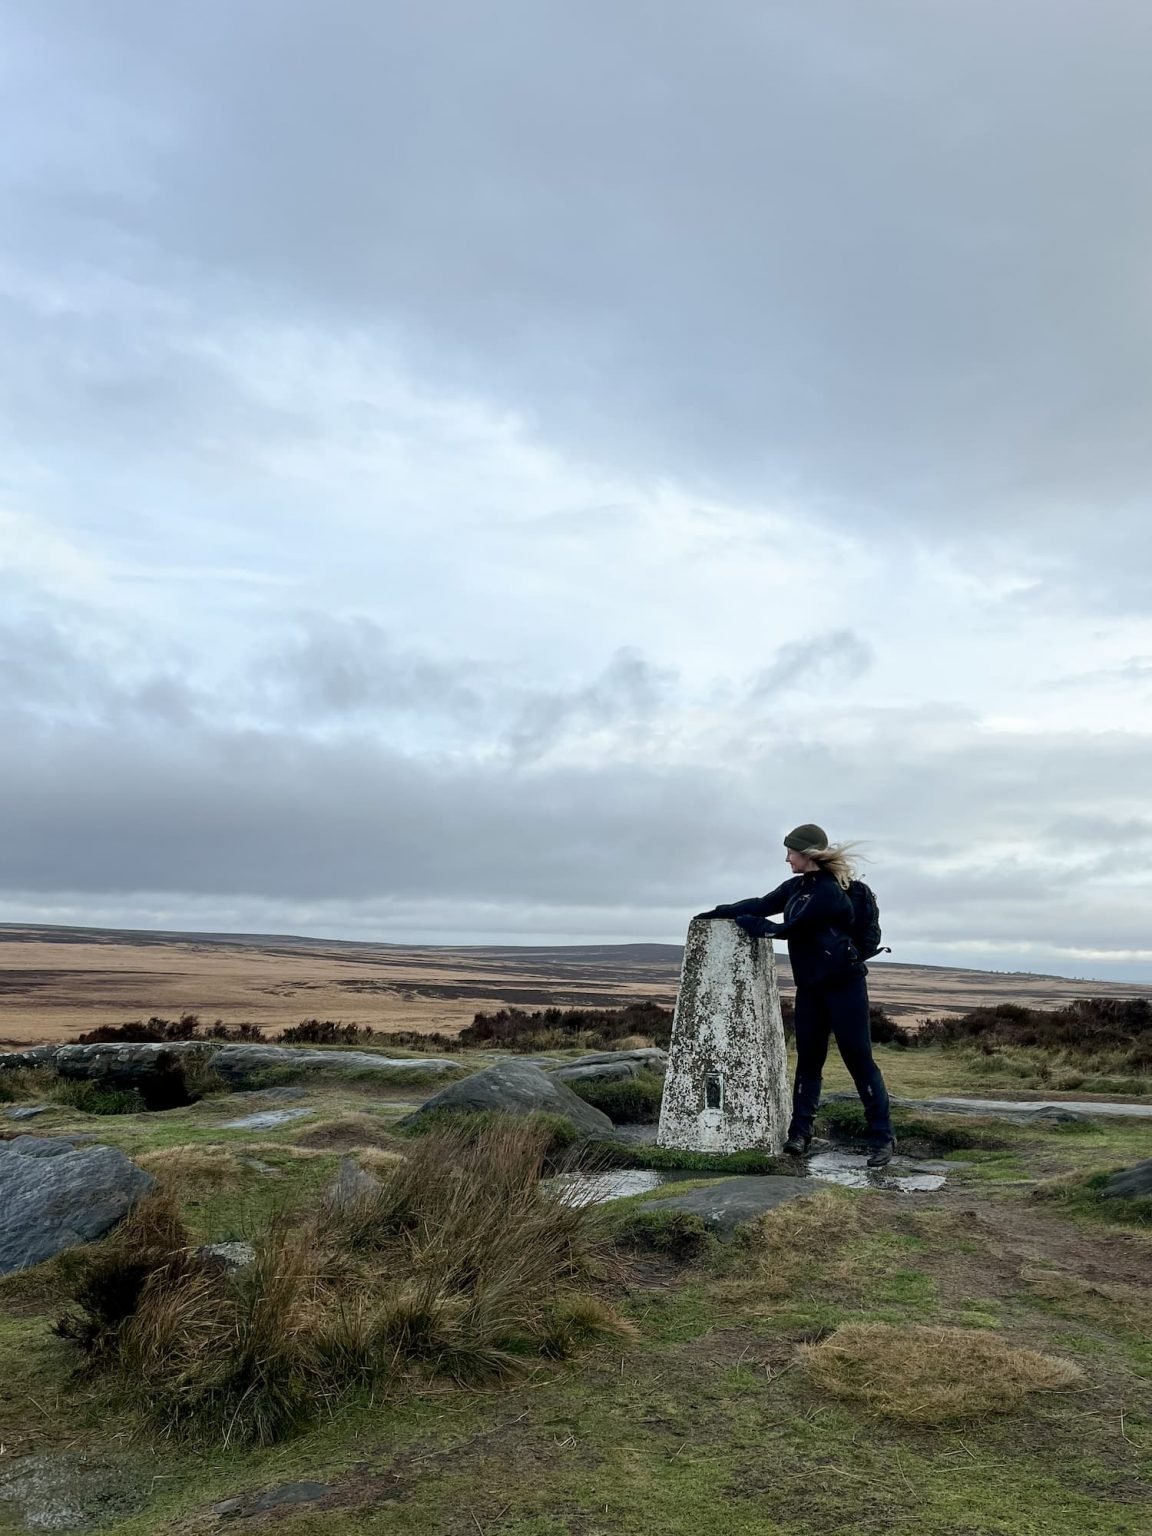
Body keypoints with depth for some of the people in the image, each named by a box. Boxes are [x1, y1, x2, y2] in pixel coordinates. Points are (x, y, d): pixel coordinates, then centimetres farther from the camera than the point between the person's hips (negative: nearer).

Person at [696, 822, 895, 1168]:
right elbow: (762, 905, 10)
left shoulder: (830, 892, -20)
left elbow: (789, 929, -19)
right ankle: (800, 1133, 12)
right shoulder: (797, 886, 7)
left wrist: (747, 922, -8)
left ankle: (882, 1139, 2)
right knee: (808, 1059, 8)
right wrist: (720, 912, 4)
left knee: (859, 1060, -4)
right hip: (810, 987, 8)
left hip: (843, 985, -8)